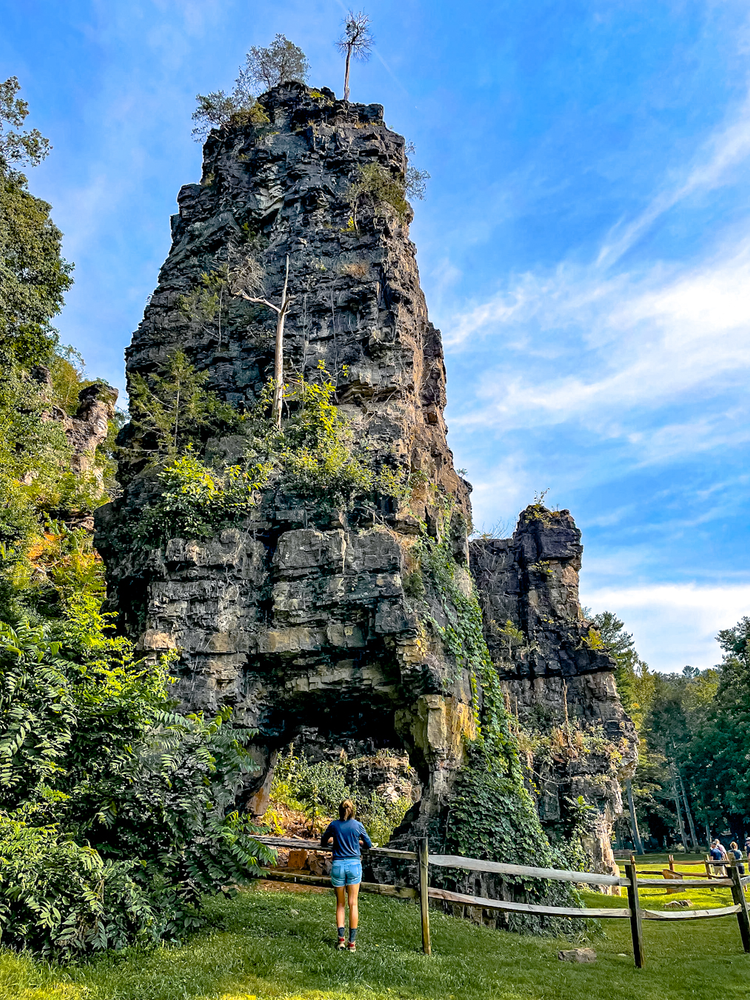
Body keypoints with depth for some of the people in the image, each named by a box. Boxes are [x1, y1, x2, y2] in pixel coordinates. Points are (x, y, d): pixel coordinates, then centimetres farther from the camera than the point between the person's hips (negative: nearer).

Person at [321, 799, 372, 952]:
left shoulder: (334, 825, -1)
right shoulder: (357, 825, 0)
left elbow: (323, 843, 12)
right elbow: (369, 844, 12)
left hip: (338, 865, 0)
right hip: (354, 865, 0)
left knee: (340, 903, 13)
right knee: (353, 904, 6)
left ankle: (341, 938, 5)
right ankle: (352, 942, 8)